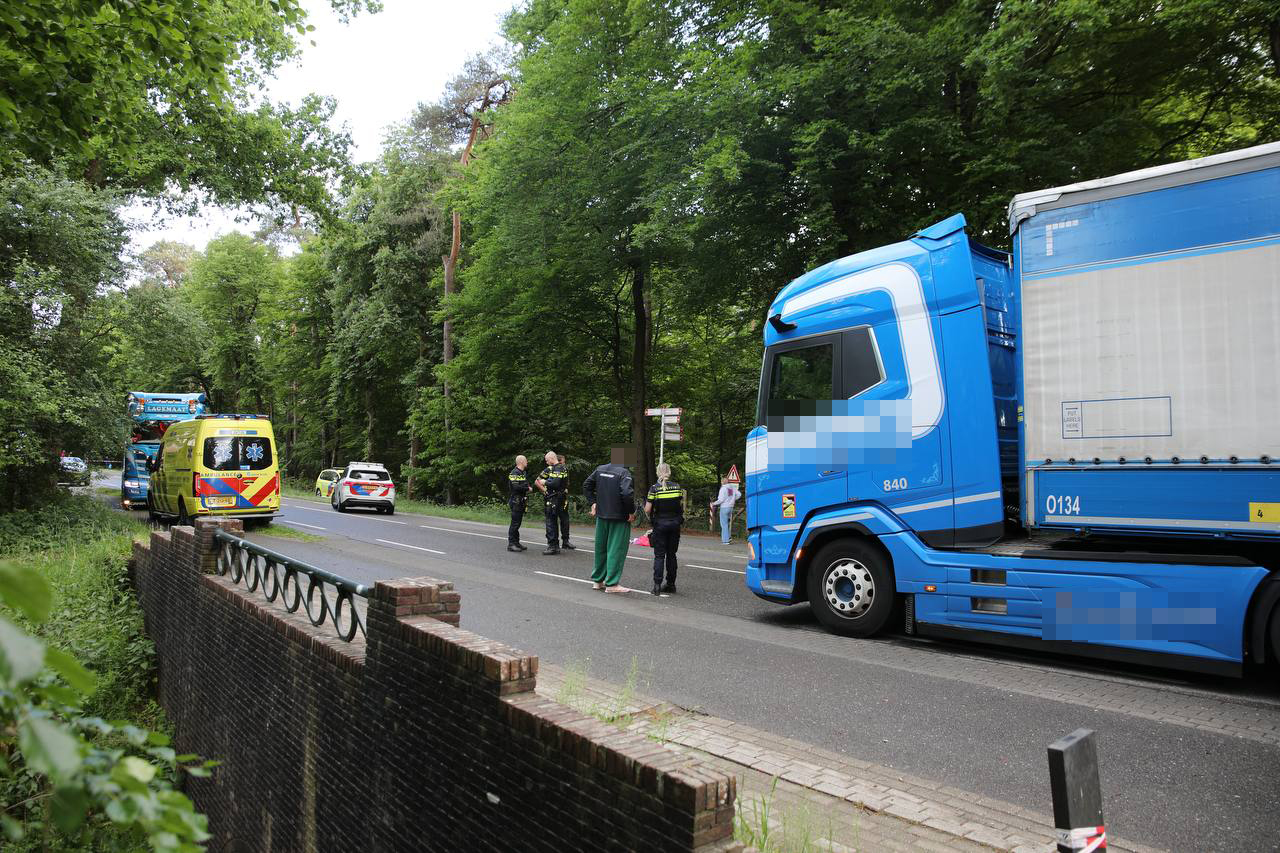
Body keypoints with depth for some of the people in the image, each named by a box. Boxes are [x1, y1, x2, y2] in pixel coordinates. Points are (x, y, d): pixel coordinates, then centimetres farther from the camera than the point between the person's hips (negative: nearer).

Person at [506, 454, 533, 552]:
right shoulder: (514, 473, -13)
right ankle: (511, 544, -6)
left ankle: (516, 543, 18)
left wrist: (531, 486, 2)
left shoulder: (524, 473, 18)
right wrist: (528, 489, -12)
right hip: (516, 501, -10)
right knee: (515, 523, -9)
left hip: (522, 501, 10)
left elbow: (527, 483, 24)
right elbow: (516, 487, -23)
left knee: (518, 522, 13)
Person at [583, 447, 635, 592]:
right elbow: (627, 493, -26)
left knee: (601, 548, 17)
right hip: (619, 517, -7)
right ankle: (611, 584, 2)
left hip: (601, 515, 7)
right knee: (616, 549, 0)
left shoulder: (600, 470, 6)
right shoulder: (623, 473, -15)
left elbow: (586, 486, 13)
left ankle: (597, 580, 27)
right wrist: (631, 511, -14)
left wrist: (593, 503, 15)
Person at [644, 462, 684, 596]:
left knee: (659, 555, 1)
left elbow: (647, 510, -10)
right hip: (675, 524, 3)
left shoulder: (654, 488, -9)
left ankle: (657, 585, -5)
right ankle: (671, 584, 16)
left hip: (660, 524, -3)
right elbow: (682, 506, 3)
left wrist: (650, 518, 9)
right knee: (671, 554, 12)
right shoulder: (677, 487, -1)